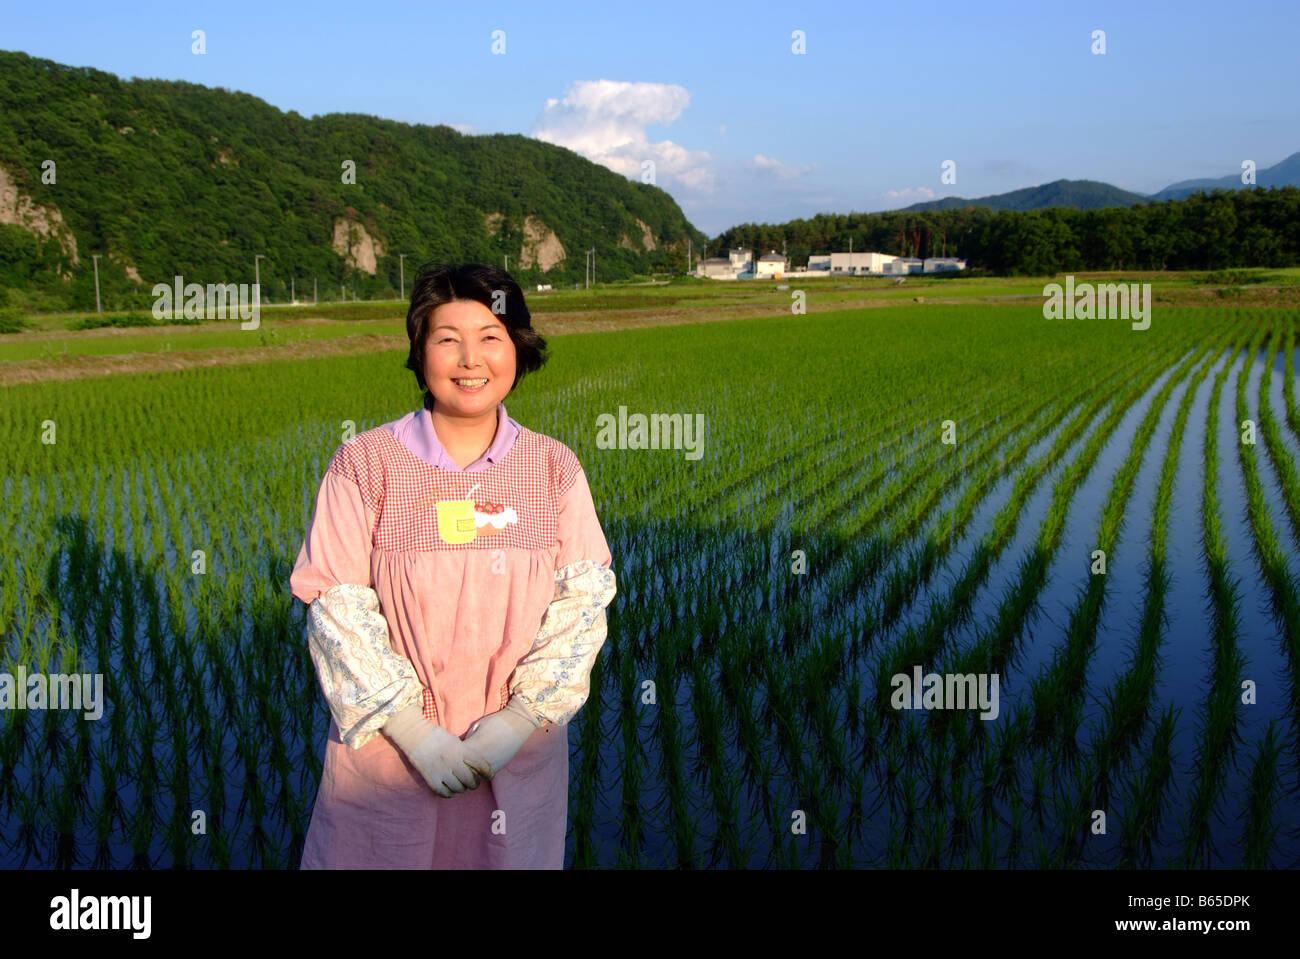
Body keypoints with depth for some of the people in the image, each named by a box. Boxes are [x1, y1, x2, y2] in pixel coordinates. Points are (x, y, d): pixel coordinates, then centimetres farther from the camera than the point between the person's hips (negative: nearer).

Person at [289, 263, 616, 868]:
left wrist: (522, 717, -13)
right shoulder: (364, 464, -7)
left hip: (519, 752, 2)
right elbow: (336, 606, -9)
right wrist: (412, 729, -15)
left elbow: (583, 599, -2)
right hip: (387, 748, -1)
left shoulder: (554, 468, -1)